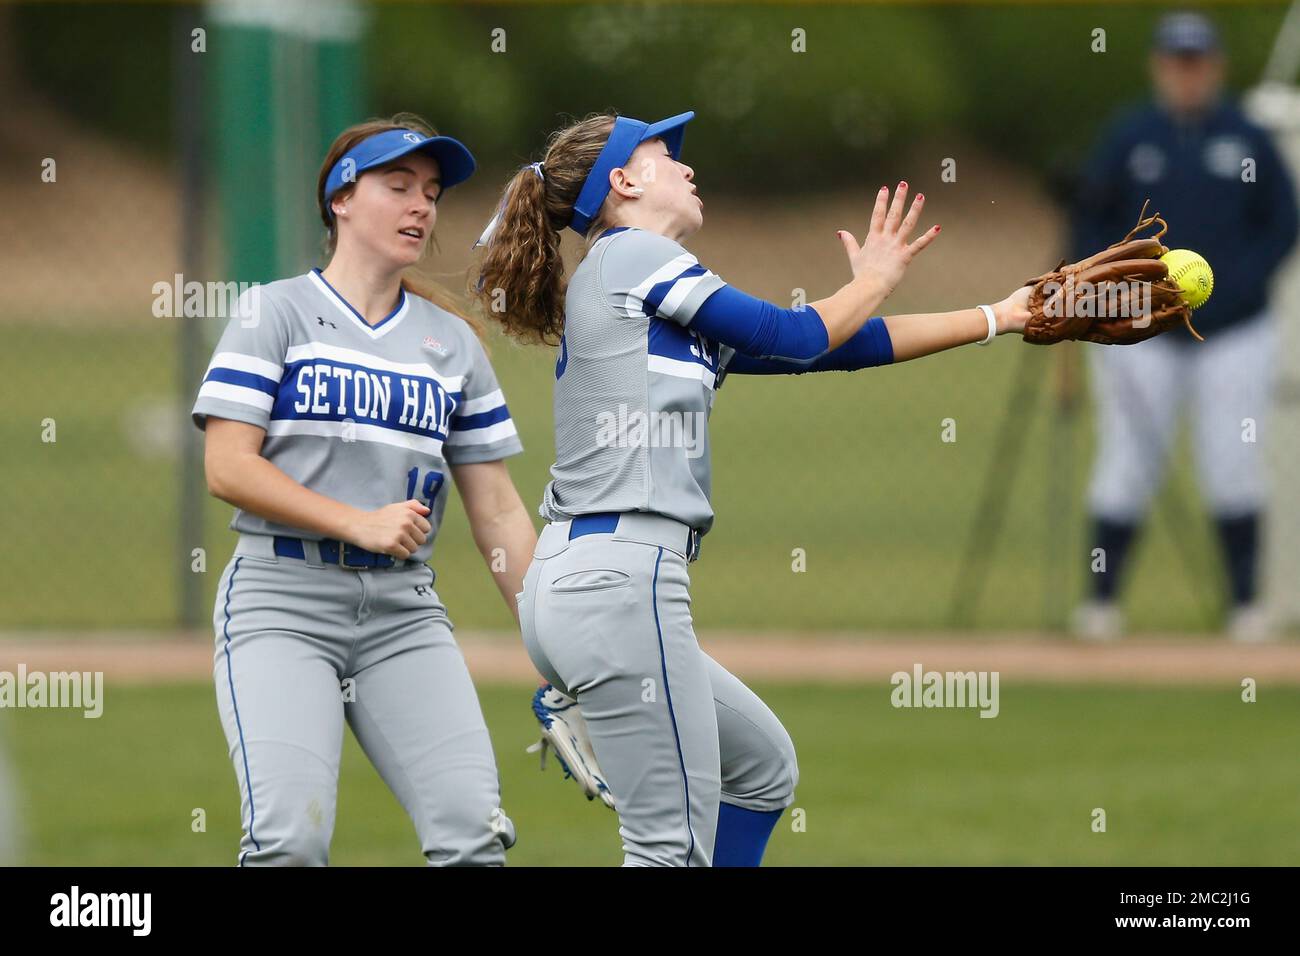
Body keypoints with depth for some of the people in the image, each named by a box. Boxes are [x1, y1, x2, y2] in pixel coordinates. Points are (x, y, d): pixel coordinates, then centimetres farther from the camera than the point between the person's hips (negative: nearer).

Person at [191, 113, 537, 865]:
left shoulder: (452, 342, 16)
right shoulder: (277, 314, 4)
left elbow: (497, 512, 16)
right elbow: (228, 467, -6)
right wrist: (361, 524, -14)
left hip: (404, 607, 4)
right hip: (283, 599, -4)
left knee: (474, 835, -11)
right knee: (291, 838, -20)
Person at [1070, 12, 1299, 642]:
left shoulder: (1248, 140, 3)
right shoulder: (1128, 139, 2)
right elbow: (1091, 222, 6)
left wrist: (1240, 282, -8)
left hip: (1233, 334, 0)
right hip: (1141, 333, 0)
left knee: (1233, 471, -2)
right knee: (1128, 465, -2)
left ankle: (1245, 604, 7)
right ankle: (1101, 601, 5)